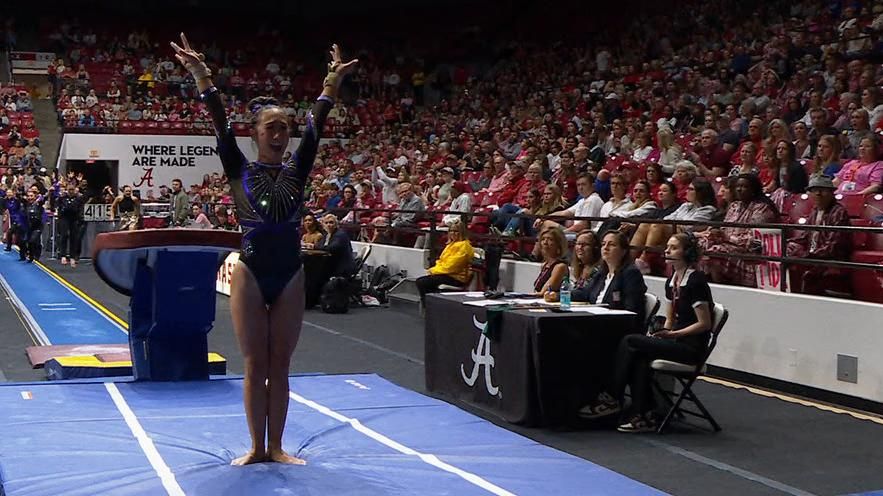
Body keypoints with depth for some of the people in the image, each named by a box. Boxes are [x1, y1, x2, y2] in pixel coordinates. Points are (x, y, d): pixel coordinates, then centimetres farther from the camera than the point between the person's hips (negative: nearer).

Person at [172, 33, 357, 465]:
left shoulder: (298, 170, 6)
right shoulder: (240, 170, 0)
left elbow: (315, 126, 0)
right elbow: (220, 125, -10)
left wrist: (332, 83, -7)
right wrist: (201, 77, -20)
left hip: (290, 275, 2)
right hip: (250, 274, -2)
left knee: (280, 365, 8)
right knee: (255, 365, 4)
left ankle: (276, 446, 17)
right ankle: (256, 446, 15)